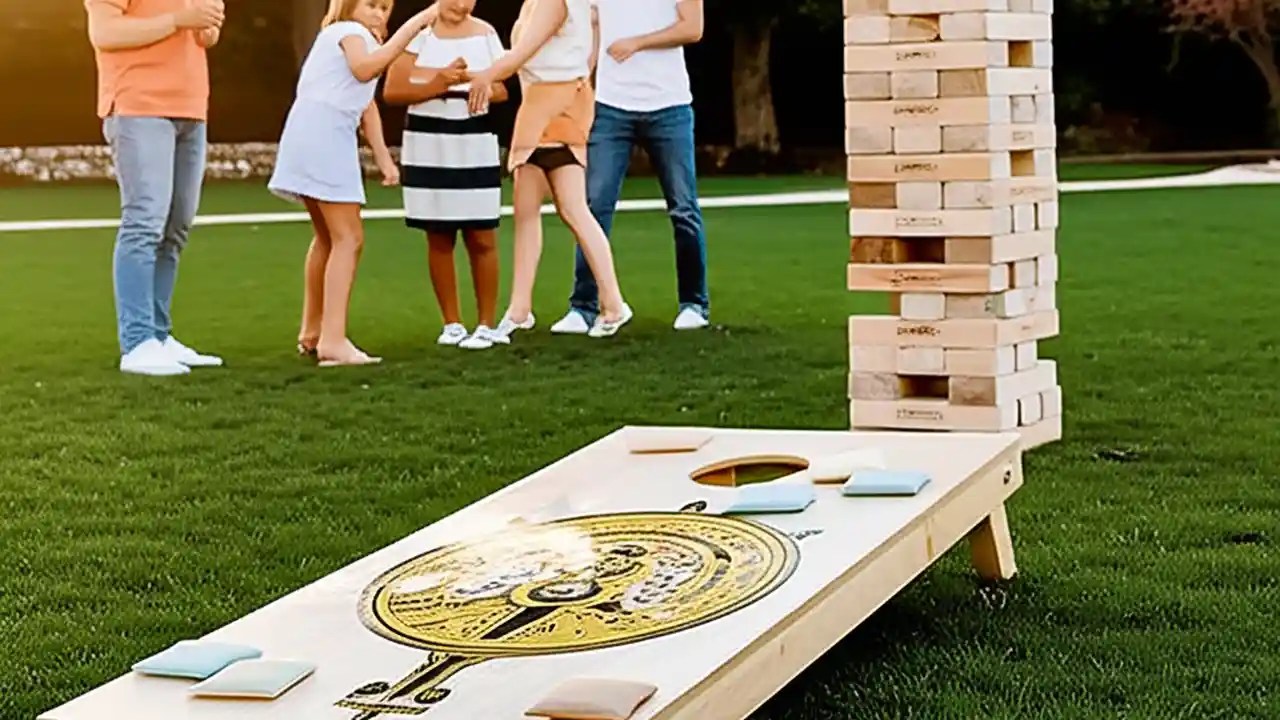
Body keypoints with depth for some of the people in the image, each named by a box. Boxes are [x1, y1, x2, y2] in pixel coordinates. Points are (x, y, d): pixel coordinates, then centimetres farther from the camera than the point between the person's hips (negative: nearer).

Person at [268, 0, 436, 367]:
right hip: (323, 138, -11)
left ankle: (313, 331, 32)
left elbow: (366, 104, 23)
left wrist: (383, 156, 15)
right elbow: (364, 69, -26)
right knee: (349, 238, -14)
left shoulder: (350, 36, 28)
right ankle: (333, 340, -21)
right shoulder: (349, 31, -3)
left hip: (323, 139, 11)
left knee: (329, 236, 22)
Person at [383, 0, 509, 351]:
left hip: (475, 145, 1)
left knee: (481, 238, -2)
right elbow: (391, 91, -9)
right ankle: (452, 323, 14)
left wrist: (470, 79, -13)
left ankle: (487, 324, 7)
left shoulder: (485, 33, 5)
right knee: (439, 239, 5)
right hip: (427, 148, -1)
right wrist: (437, 84, -19)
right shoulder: (417, 31, -2)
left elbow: (501, 90, 5)